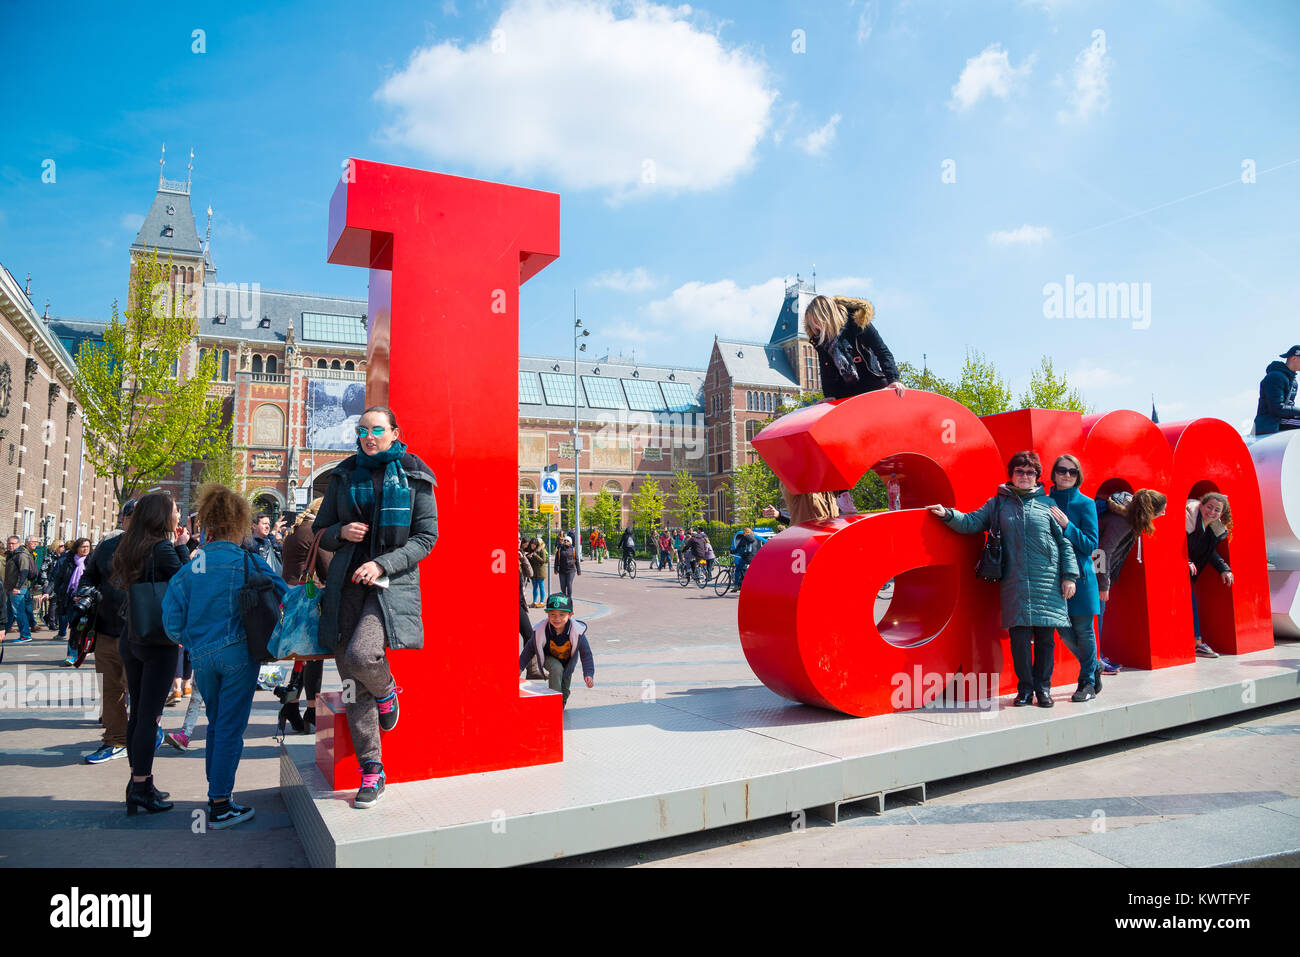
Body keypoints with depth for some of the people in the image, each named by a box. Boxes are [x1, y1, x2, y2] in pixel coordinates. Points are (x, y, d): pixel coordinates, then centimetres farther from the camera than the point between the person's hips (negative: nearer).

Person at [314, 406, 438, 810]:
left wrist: (382, 564, -13)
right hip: (347, 584, 4)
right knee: (354, 684, 2)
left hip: (392, 582, -3)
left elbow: (426, 537, -2)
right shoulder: (344, 475, 11)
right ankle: (371, 773, 14)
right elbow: (319, 531, 17)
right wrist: (341, 533, -6)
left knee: (360, 655, -27)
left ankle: (387, 691, 11)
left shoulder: (414, 476, 2)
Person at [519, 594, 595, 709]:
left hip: (568, 661, 2)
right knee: (557, 669, -33)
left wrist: (588, 674, -30)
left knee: (565, 690, 13)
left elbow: (586, 653, -21)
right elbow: (530, 648, -12)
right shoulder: (540, 630, -31)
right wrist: (520, 667, -7)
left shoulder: (577, 631, -33)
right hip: (549, 658, -1)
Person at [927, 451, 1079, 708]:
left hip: (1047, 581, 0)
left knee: (1044, 638, 3)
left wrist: (1068, 575, 2)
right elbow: (972, 523, 7)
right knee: (1019, 636, -1)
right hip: (1015, 583, 0)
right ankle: (1025, 688, 13)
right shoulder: (998, 504, 11)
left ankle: (1043, 688, 17)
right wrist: (948, 515, -11)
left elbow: (1064, 541, 8)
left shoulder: (1048, 503, 8)